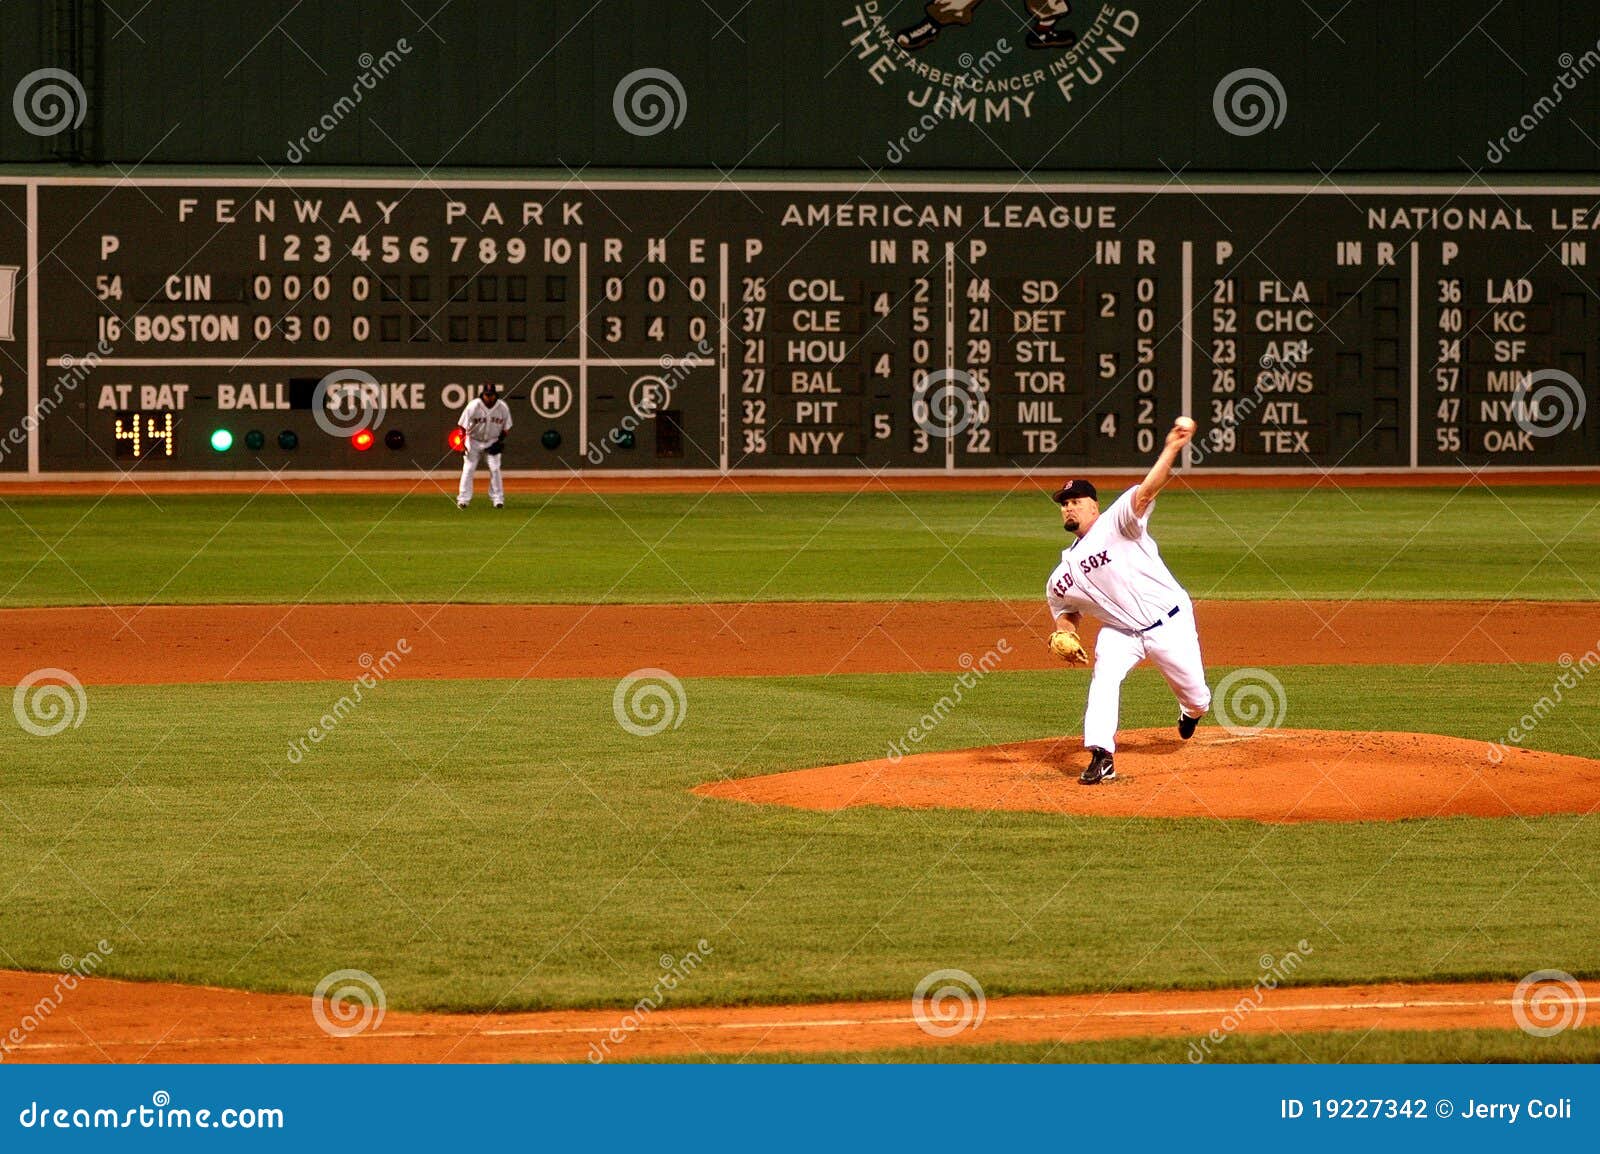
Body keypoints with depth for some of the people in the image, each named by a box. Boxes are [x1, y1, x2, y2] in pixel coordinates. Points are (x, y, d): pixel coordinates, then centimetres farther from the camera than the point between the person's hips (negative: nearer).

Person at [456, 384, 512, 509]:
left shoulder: (502, 407, -13)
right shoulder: (473, 406, -20)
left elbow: (506, 427, 3)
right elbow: (463, 426, -14)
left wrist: (500, 441, -9)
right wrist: (462, 445, -18)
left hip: (493, 442, 1)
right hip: (474, 441, -1)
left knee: (495, 469, -4)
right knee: (468, 469, -6)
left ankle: (498, 499, 5)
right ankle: (463, 499, -1)